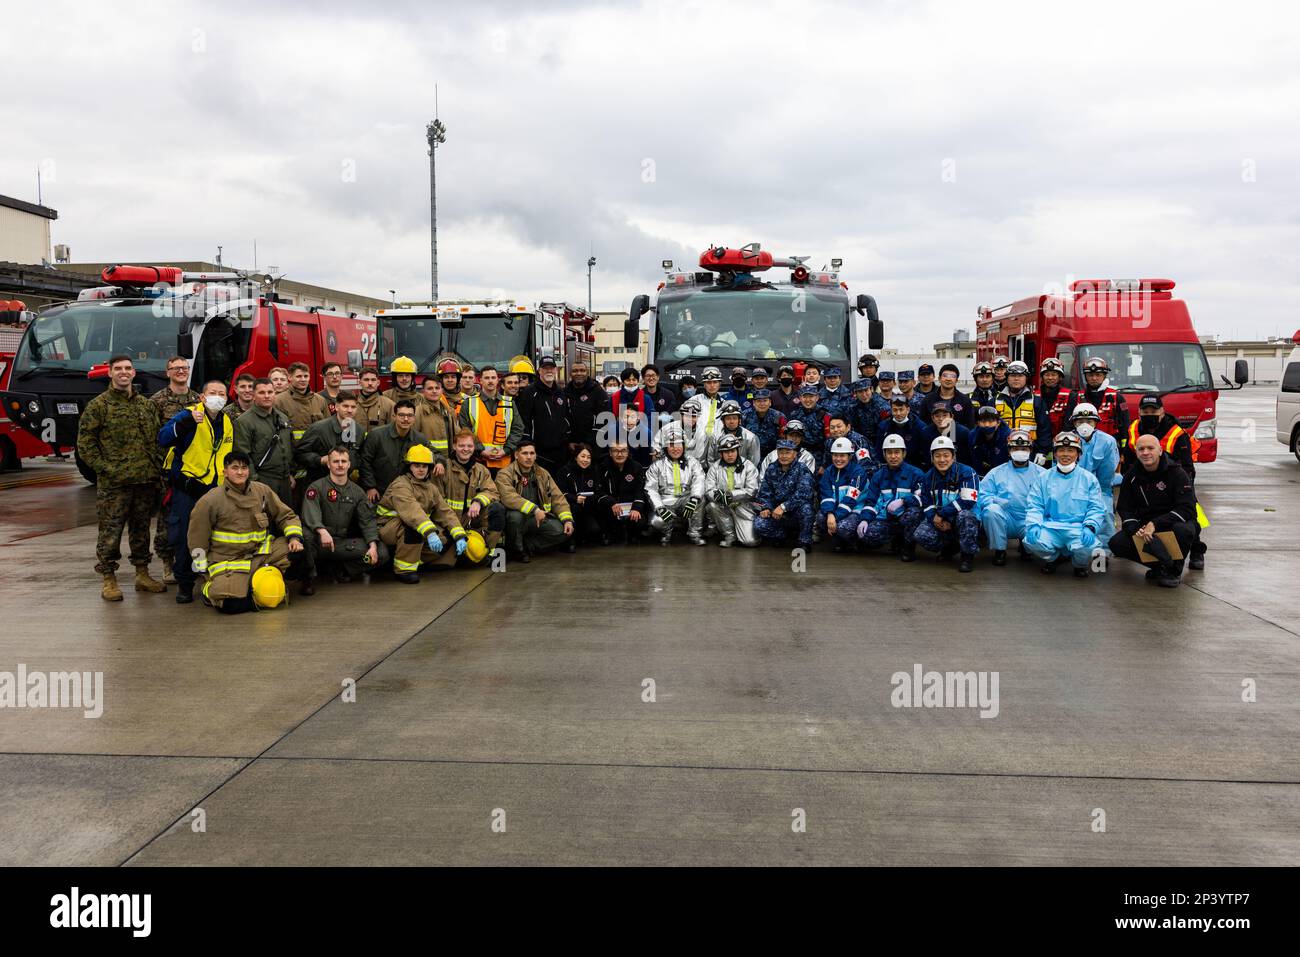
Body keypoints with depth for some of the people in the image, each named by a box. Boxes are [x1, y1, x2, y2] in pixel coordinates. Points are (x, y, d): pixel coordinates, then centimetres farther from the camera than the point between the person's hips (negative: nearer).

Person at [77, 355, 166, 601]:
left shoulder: (147, 405, 14)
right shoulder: (98, 405, -2)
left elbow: (157, 438, 19)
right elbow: (85, 443, -4)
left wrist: (156, 467, 7)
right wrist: (104, 468, -12)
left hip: (145, 480, 5)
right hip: (113, 483, -5)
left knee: (141, 528, 13)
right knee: (111, 531, -2)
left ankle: (142, 574, 23)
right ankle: (109, 580, 6)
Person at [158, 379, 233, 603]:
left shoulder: (228, 423, 12)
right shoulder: (189, 415, -7)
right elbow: (163, 438, -21)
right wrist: (186, 422, -34)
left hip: (214, 490, 5)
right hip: (186, 487, -5)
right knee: (183, 536, -2)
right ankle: (184, 583, 10)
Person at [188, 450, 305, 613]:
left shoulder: (262, 491, 3)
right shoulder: (209, 501, -8)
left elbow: (286, 516, 12)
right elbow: (197, 541, -2)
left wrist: (294, 537, -8)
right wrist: (204, 574, -1)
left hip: (261, 551, 4)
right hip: (229, 561, -4)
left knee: (296, 550, -18)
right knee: (231, 603, -28)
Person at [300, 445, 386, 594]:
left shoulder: (357, 492, 14)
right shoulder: (316, 487, 1)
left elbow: (368, 520, 6)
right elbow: (310, 514, -17)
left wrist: (373, 545, -11)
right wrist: (322, 531, -39)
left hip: (346, 543, 4)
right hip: (321, 542, -4)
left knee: (382, 552, -16)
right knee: (306, 534, -38)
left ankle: (343, 570, 7)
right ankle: (309, 577, -13)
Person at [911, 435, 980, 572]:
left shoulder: (967, 472, -13)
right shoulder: (928, 477, 6)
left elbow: (967, 501, -24)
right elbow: (926, 504, 8)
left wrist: (941, 514, -21)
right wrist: (935, 519, -14)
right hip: (940, 522, 5)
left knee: (965, 515, -39)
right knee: (920, 535, -23)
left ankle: (968, 556, -17)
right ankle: (950, 547, 9)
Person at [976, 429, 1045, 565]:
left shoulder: (1041, 473, 11)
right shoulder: (997, 473, 9)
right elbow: (982, 495, -1)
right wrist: (996, 500, -22)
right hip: (1006, 522, 0)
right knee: (991, 509, -31)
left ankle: (1025, 545, 10)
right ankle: (999, 550, -11)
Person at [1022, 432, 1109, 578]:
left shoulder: (1088, 478, 8)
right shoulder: (1044, 478, 11)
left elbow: (1096, 509, 2)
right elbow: (1034, 506, 5)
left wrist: (1090, 527, -18)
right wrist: (1033, 525, -14)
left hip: (1078, 529, -1)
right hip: (1050, 528, 2)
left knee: (1087, 547, -34)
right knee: (1031, 541, -29)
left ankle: (1079, 564, 7)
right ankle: (1053, 557, 9)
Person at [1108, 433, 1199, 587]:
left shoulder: (1177, 473, -11)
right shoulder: (1131, 476, 2)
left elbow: (1187, 509, -19)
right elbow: (1125, 509, 2)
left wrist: (1155, 524, -30)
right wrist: (1136, 530, -21)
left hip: (1174, 522, -3)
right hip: (1143, 525, 4)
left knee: (1183, 530, -38)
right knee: (1116, 543, -21)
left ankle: (1173, 570, -11)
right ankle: (1160, 565, -4)